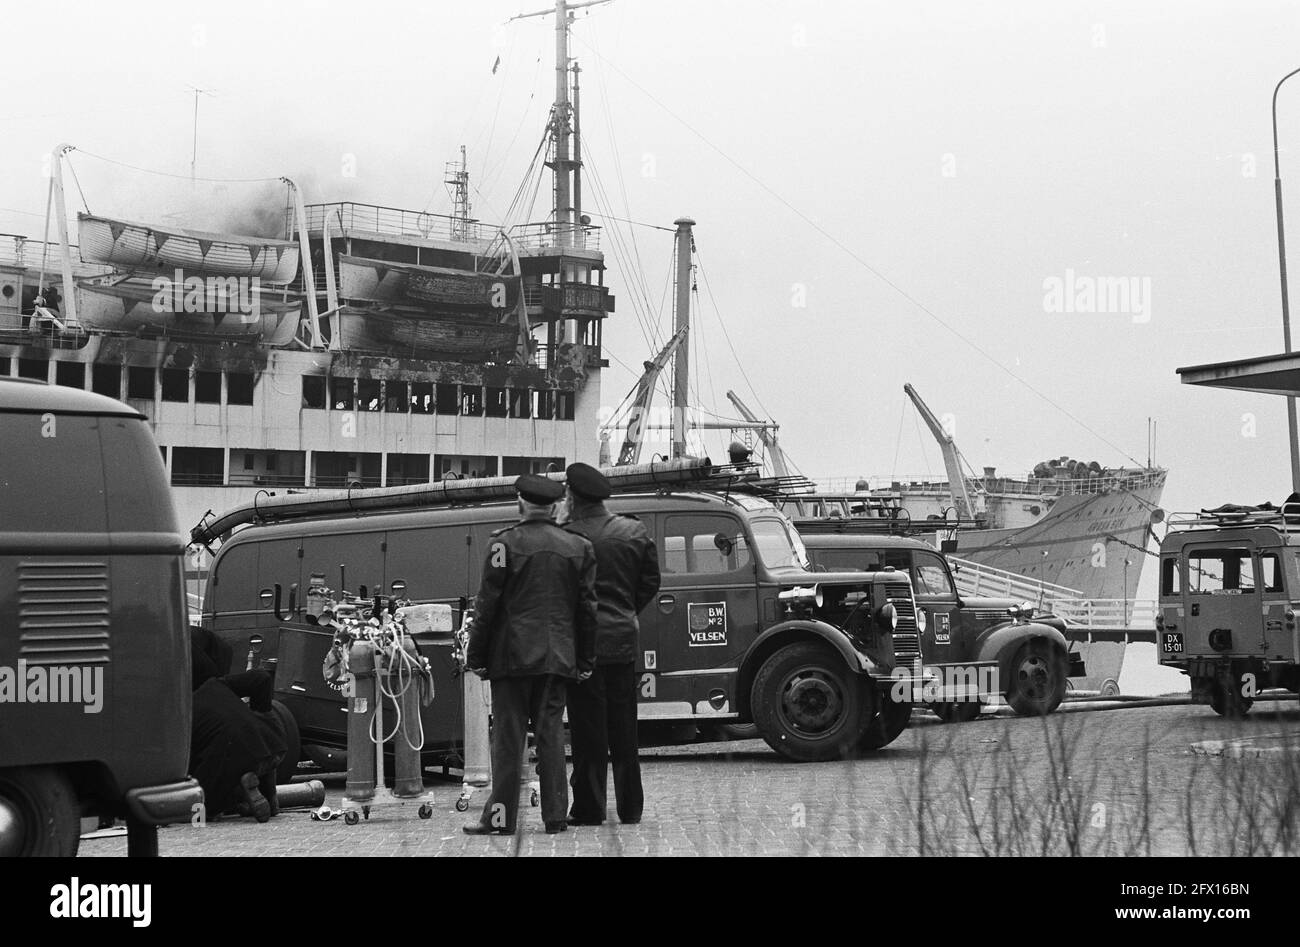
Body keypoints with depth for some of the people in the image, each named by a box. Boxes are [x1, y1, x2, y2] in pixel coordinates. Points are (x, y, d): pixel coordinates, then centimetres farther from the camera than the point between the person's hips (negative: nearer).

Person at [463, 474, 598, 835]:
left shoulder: (505, 543, -5)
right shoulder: (579, 547, 7)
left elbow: (488, 603, -6)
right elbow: (588, 608, 9)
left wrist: (476, 655, -1)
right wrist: (585, 662, 14)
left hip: (513, 655, -3)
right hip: (557, 656, 3)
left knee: (508, 736, -1)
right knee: (551, 733, 8)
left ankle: (501, 816, 0)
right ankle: (555, 816, 7)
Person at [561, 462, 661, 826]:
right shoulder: (635, 532, 4)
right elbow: (650, 581, 10)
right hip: (623, 640, 4)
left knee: (588, 730, 1)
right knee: (624, 729, 12)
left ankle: (589, 808, 2)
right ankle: (630, 807, 15)